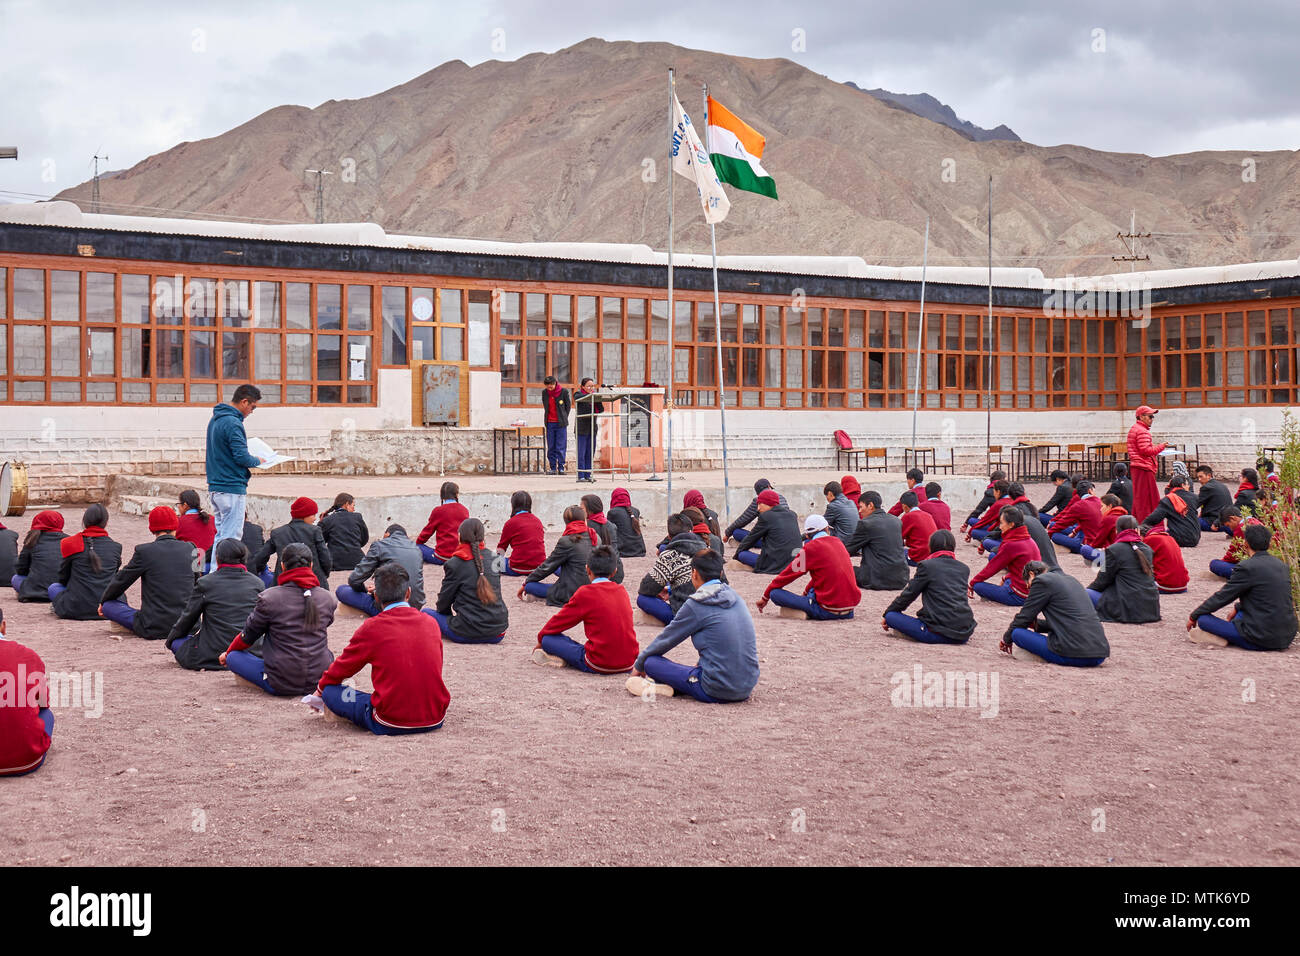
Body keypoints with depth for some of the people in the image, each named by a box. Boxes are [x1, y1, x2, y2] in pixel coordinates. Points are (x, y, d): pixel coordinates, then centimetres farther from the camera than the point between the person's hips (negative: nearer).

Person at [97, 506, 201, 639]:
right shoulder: (190, 549, 1)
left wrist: (103, 601, 24)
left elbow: (120, 580, 4)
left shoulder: (144, 551, -9)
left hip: (154, 629, -5)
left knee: (108, 605, 9)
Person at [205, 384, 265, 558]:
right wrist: (257, 461, -1)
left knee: (219, 534, 15)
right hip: (232, 488, -10)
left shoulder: (215, 419, 14)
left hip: (215, 486, 10)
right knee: (231, 537, -7)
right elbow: (242, 457, -21)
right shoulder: (233, 423, -17)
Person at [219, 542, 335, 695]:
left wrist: (228, 652, 23)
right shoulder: (328, 598, 0)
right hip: (320, 679, 5)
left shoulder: (269, 597, -11)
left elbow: (249, 633, 2)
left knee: (233, 656, 12)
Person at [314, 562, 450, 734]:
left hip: (391, 724, -3)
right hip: (435, 720, 3)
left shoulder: (372, 628, -6)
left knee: (330, 690, 10)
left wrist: (321, 688, 29)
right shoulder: (430, 623, 5)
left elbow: (342, 667, 9)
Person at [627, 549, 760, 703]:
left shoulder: (696, 605, -9)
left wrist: (639, 664, 18)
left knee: (651, 661, 5)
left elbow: (666, 639, 4)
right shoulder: (734, 597, 9)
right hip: (747, 688, 6)